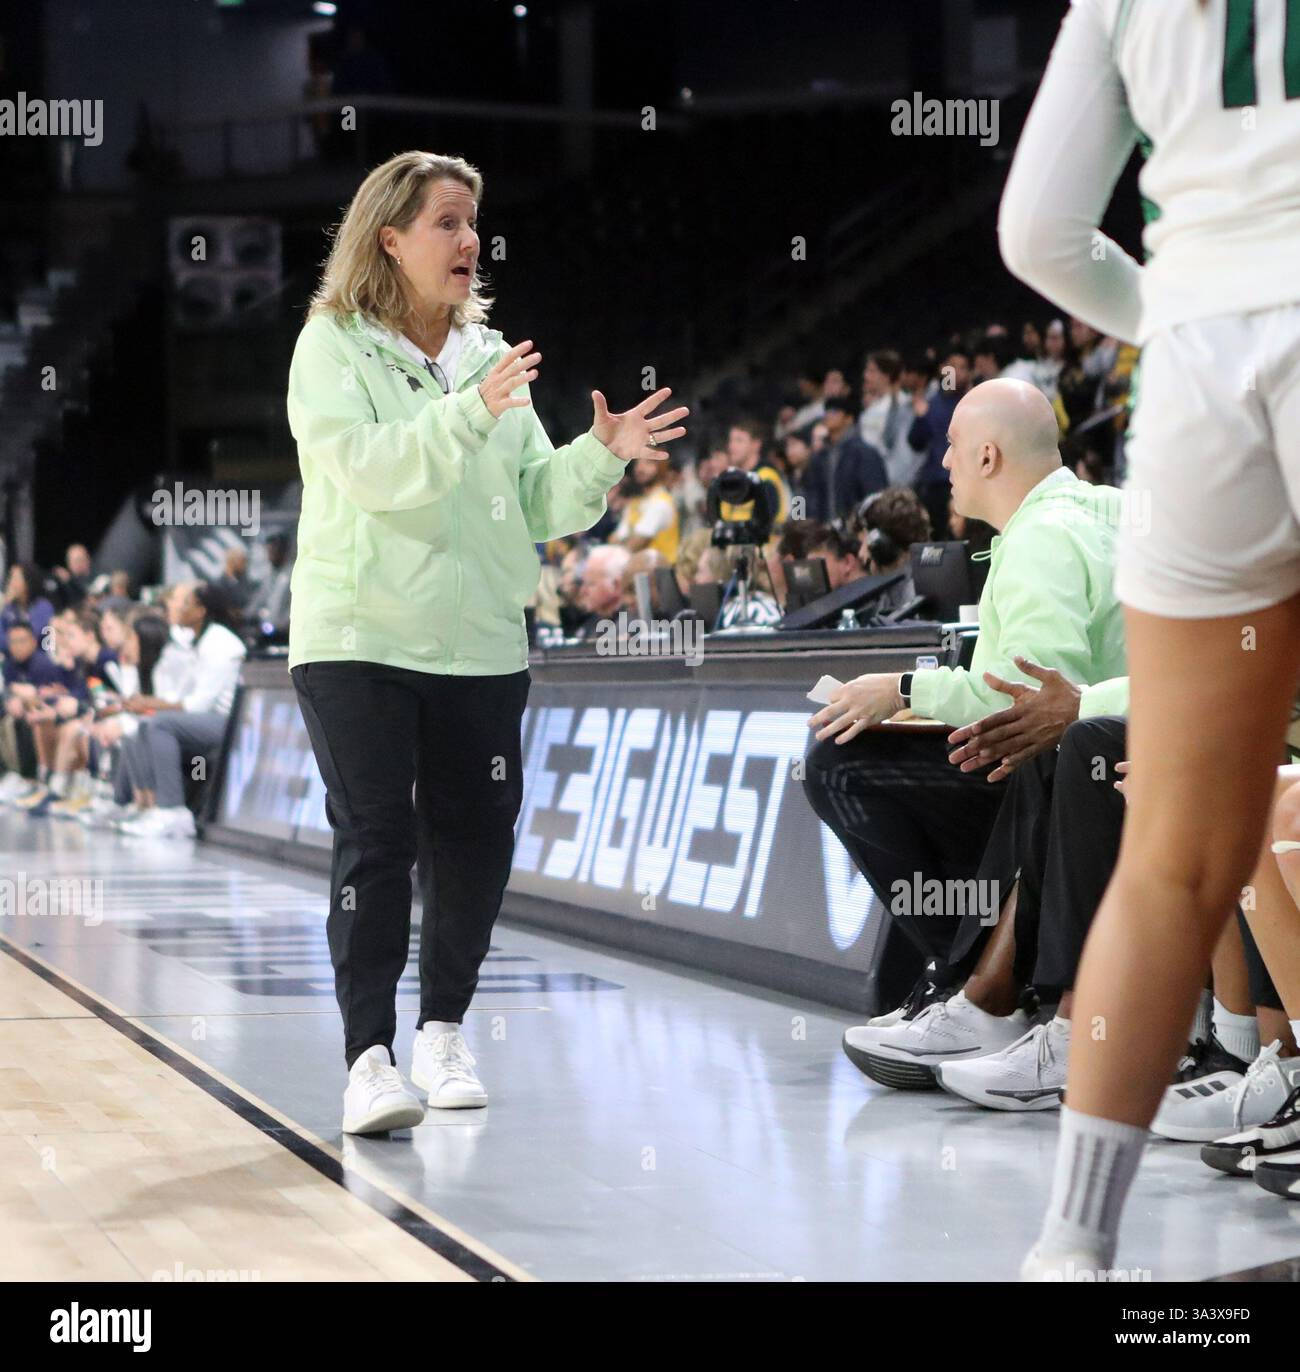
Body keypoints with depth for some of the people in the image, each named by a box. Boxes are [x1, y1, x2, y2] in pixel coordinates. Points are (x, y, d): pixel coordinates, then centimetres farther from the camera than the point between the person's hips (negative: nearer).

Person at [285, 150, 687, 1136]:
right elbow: (367, 466, -19)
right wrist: (470, 414, -30)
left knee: (475, 842, 7)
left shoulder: (491, 355, 12)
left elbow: (542, 506, 10)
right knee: (375, 842, -10)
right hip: (359, 638, -5)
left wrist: (602, 457, -8)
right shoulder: (333, 347, -2)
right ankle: (370, 1056, -10)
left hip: (482, 640, 5)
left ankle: (445, 1029, 24)